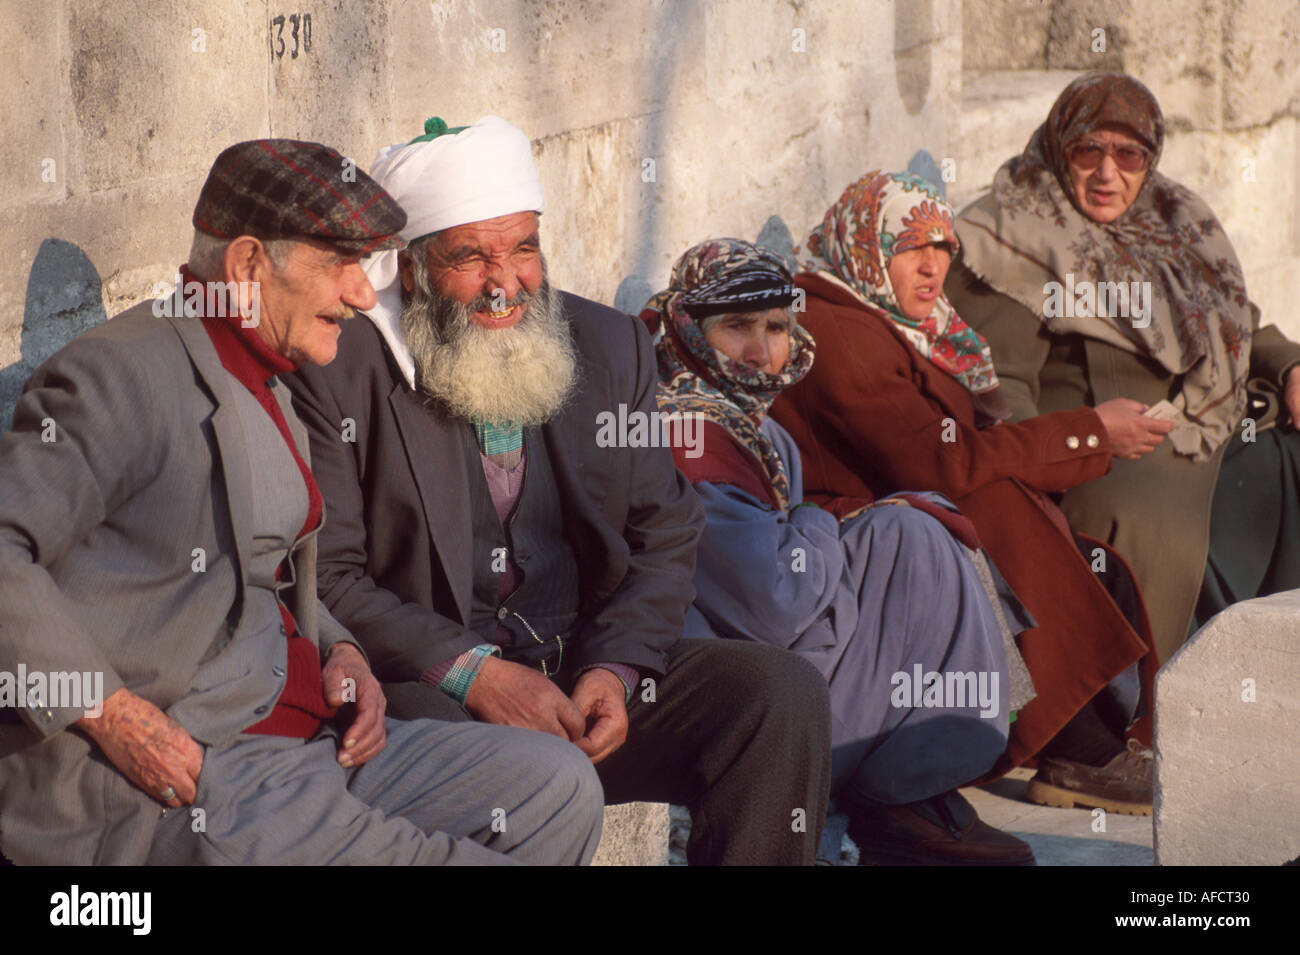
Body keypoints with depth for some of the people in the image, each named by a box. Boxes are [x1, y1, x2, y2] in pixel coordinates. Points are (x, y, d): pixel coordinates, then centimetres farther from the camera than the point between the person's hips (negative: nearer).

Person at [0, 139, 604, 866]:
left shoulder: (264, 389, 18)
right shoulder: (124, 376, -13)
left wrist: (340, 653, 9)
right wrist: (110, 713, -24)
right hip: (170, 778, -10)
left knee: (559, 790, 2)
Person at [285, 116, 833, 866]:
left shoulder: (611, 346, 10)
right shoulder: (340, 374, -4)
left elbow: (667, 537, 12)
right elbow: (326, 580, -8)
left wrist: (616, 669, -7)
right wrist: (472, 672, -20)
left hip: (593, 670, 5)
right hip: (426, 684, -5)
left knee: (785, 692, -14)